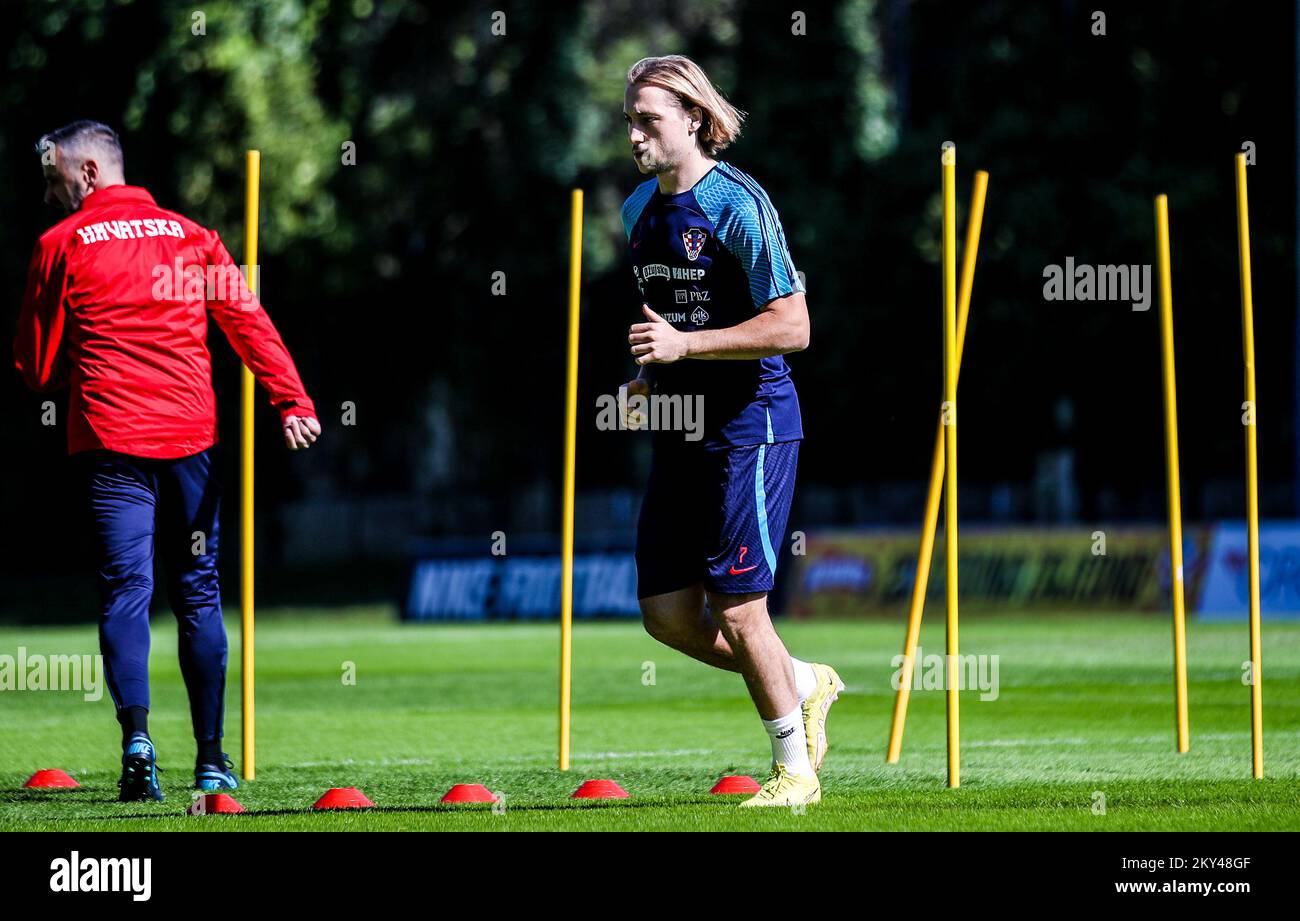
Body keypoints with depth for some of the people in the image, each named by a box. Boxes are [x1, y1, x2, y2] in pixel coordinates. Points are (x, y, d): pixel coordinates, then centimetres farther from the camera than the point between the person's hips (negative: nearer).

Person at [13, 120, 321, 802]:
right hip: (189, 438, 3)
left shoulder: (62, 245, 2)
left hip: (109, 439, -3)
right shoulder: (189, 237, 11)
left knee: (125, 588, -5)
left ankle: (136, 736, -25)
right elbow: (248, 320, 0)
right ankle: (211, 758, 10)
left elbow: (37, 367, 5)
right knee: (197, 594, 10)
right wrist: (292, 400, -8)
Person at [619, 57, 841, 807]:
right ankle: (805, 685, 25)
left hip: (749, 428, -8)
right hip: (679, 432, 8)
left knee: (737, 608, -7)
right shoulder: (640, 209, 11)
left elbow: (791, 327, -19)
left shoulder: (738, 204, -14)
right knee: (668, 615, 4)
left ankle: (795, 770, 9)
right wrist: (655, 375, 8)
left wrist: (685, 346, -22)